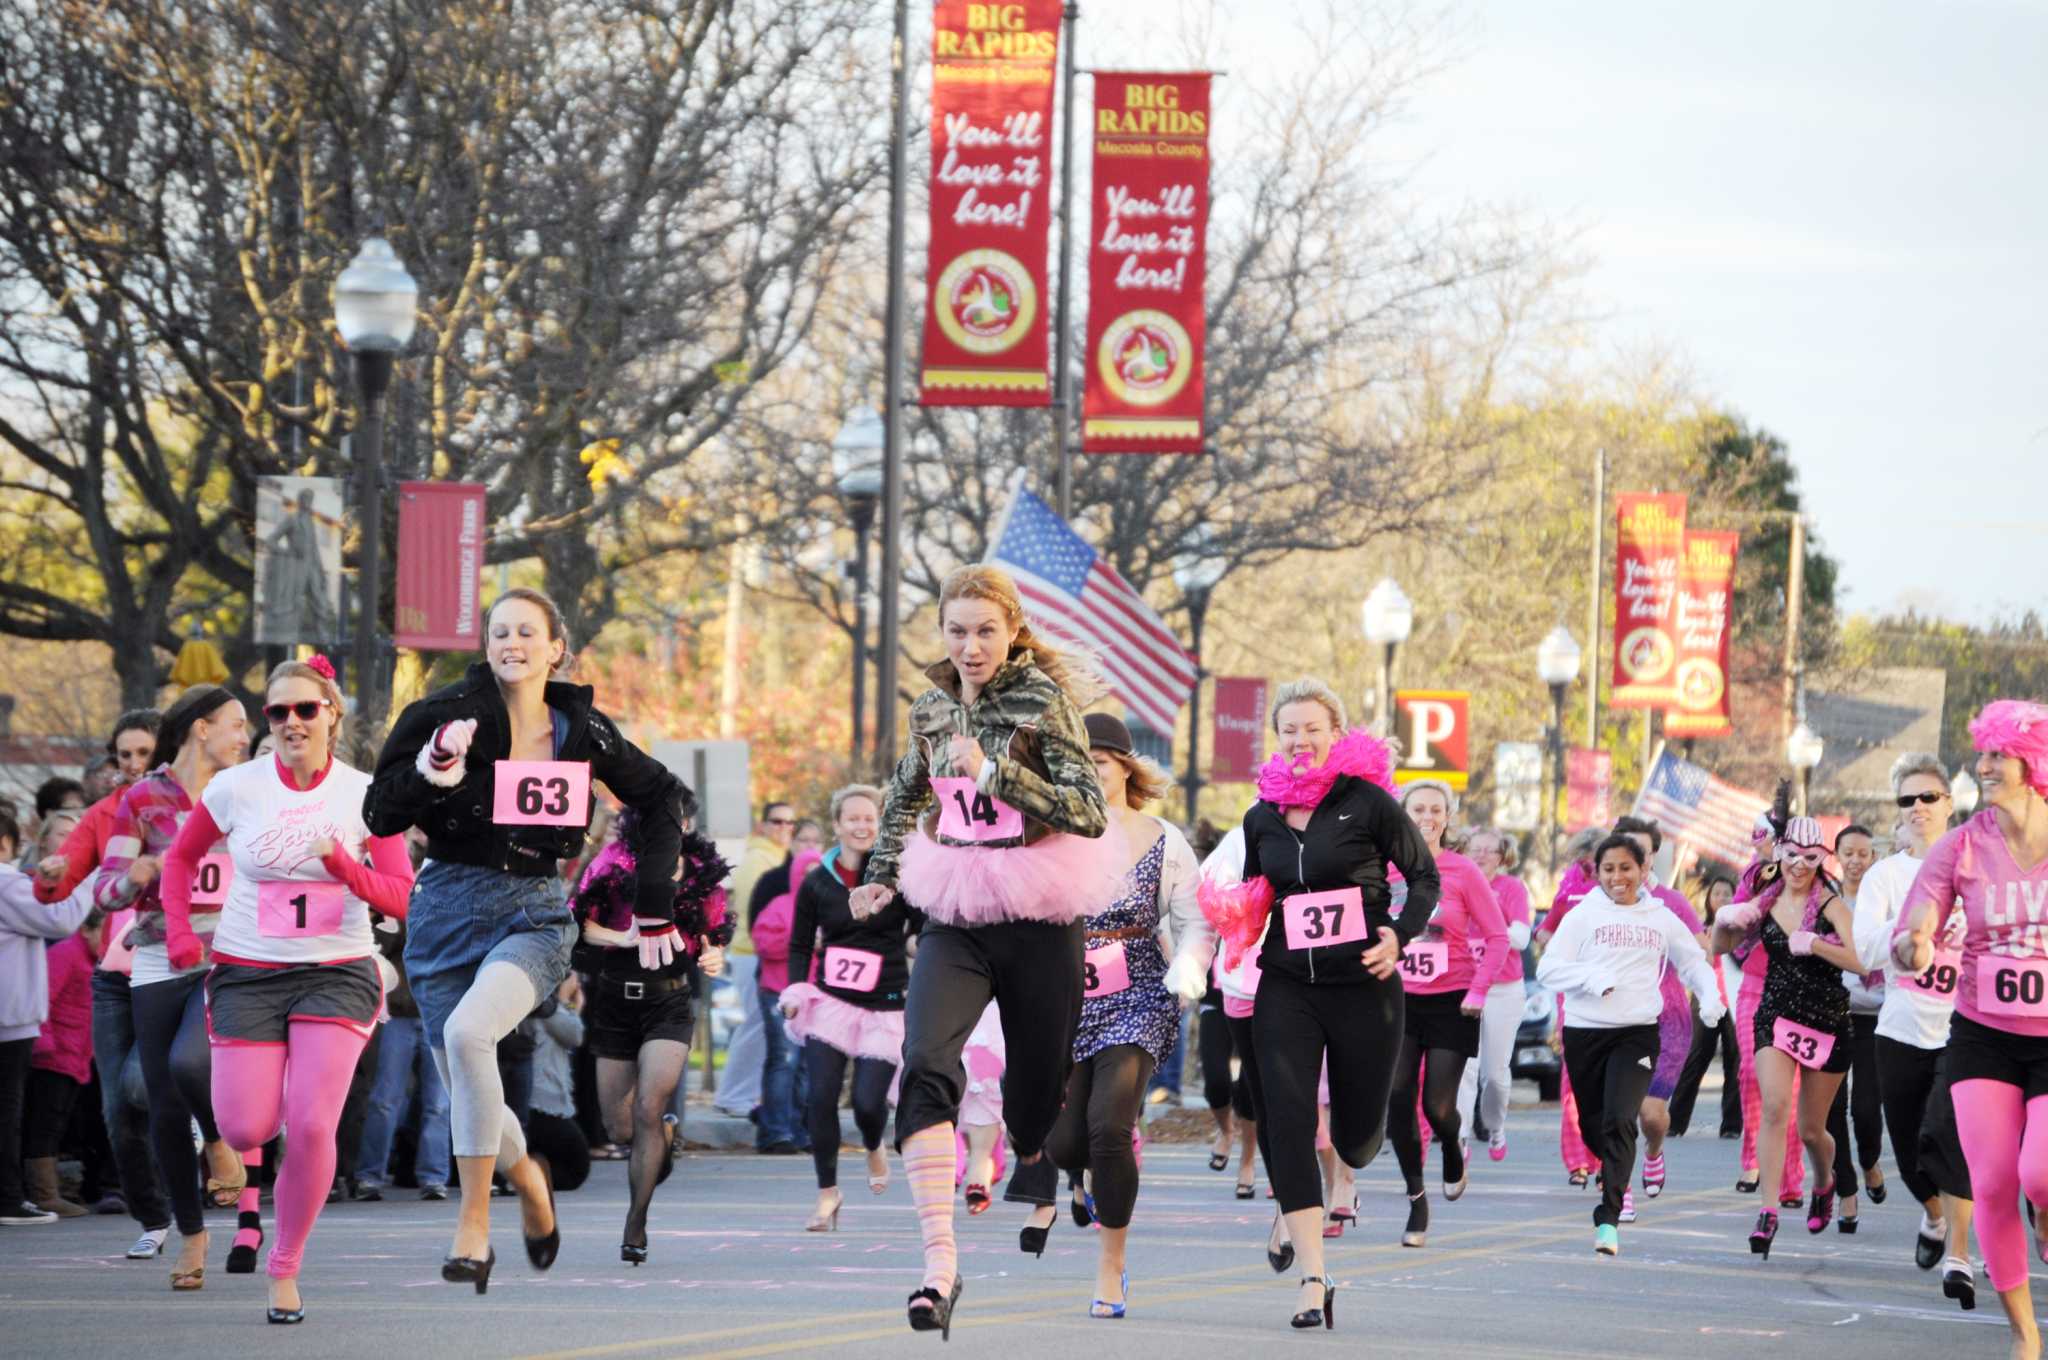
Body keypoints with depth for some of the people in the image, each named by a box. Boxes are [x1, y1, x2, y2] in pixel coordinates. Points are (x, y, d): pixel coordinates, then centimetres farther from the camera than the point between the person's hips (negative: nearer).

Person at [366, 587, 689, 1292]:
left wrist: (654, 893, 12)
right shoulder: (447, 713, -4)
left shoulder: (581, 731, 2)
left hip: (533, 914, -2)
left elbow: (661, 796, 17)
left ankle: (474, 1225, -23)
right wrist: (431, 770, -22)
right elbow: (379, 817, -6)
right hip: (446, 911, 2)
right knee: (465, 1092, 4)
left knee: (467, 1031, -30)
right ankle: (528, 1179, 39)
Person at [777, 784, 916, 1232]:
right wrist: (796, 990, -4)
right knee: (819, 1098, -10)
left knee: (868, 1101, -9)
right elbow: (800, 945, 10)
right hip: (829, 1002, 1)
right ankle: (827, 1192, 4)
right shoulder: (816, 883, 4)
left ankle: (874, 1149, 28)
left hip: (884, 1006, -1)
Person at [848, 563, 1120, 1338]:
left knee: (1036, 1092, 6)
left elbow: (1088, 811, -14)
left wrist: (995, 772, -19)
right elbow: (906, 795, 31)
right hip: (956, 922, 3)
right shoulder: (932, 709, 10)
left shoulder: (1044, 701, -5)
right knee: (925, 1066, -22)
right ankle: (939, 1263, -29)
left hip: (1038, 924, -3)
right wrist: (879, 877, 26)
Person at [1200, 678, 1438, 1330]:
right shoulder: (1262, 818, 7)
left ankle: (1293, 1207, 44)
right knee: (1286, 1123, -13)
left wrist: (1400, 935, -12)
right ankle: (1313, 1280, -9)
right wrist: (1235, 918, -1)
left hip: (1363, 988, -2)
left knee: (1357, 1138, 6)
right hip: (1286, 989, 2)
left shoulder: (1367, 801, -5)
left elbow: (1424, 877, 3)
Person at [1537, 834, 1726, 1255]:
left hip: (1637, 1032, -1)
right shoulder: (1583, 915, 4)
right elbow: (1548, 968, -2)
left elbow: (1694, 961, 23)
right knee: (1592, 1125, 10)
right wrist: (1593, 978, -18)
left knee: (1619, 1121, -19)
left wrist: (1710, 997, 5)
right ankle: (1617, 1180, 43)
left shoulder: (1661, 919, 10)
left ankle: (1608, 1218, -20)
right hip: (1584, 1031, 1)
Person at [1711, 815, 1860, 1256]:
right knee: (1775, 1108, -20)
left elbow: (1860, 960, -22)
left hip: (1826, 1022, -2)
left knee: (1812, 1130, 10)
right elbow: (1723, 947, 9)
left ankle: (1824, 1183, 44)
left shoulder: (1831, 905, -10)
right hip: (1775, 1017, 2)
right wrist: (1725, 921, -11)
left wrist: (1813, 945, -30)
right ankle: (1768, 1212, -23)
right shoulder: (1767, 901, 2)